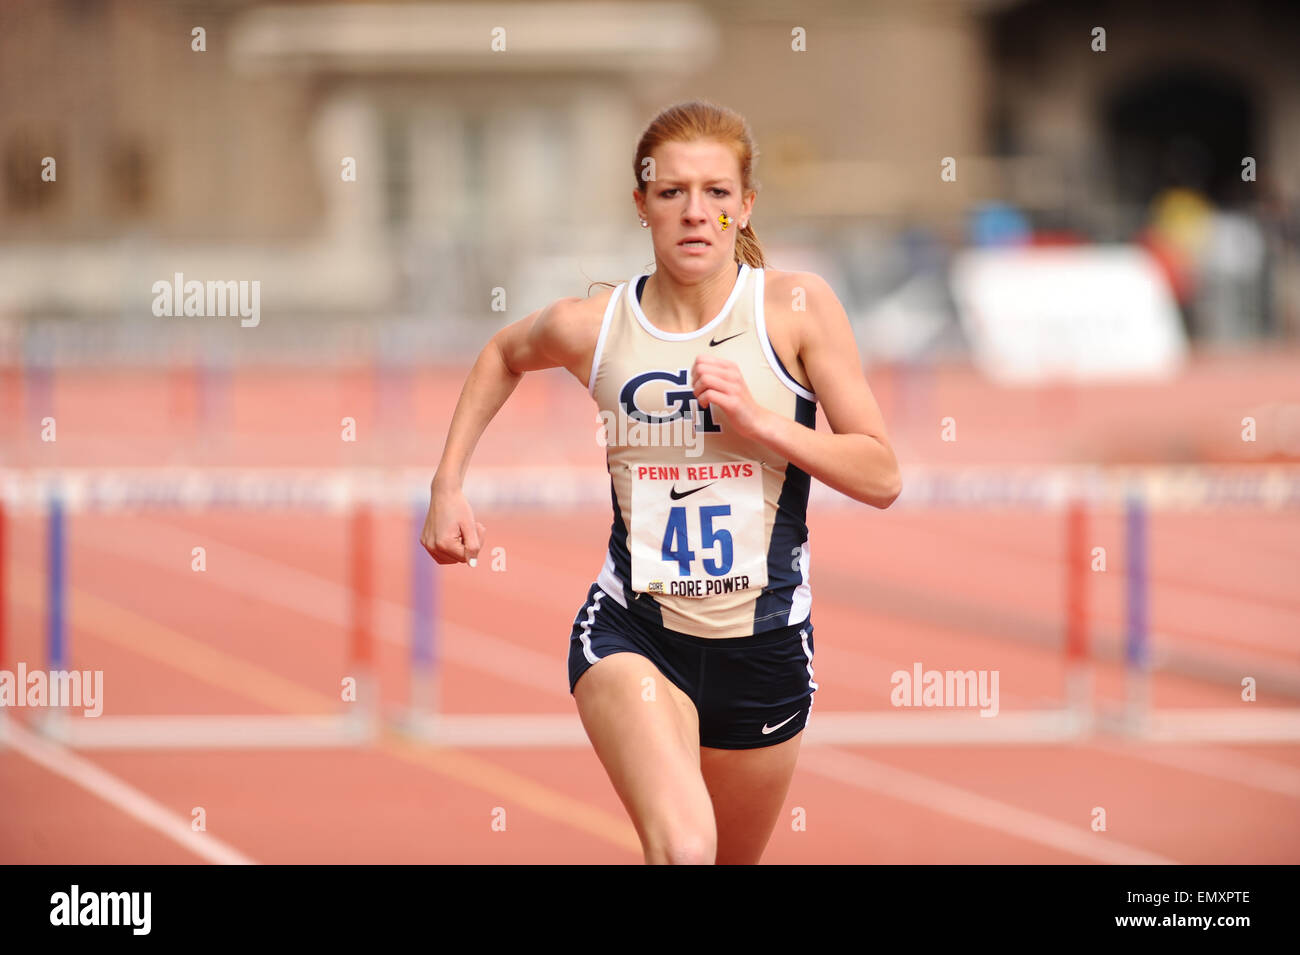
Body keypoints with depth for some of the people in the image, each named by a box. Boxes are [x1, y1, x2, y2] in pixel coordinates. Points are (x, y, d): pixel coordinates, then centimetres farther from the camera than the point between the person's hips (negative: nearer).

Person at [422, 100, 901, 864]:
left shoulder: (797, 306, -7)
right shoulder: (592, 327, -3)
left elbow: (882, 477, -7)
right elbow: (503, 356, 22)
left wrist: (759, 420, -19)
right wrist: (449, 486, 14)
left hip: (764, 647, 2)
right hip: (632, 633, -1)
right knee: (682, 849, -29)